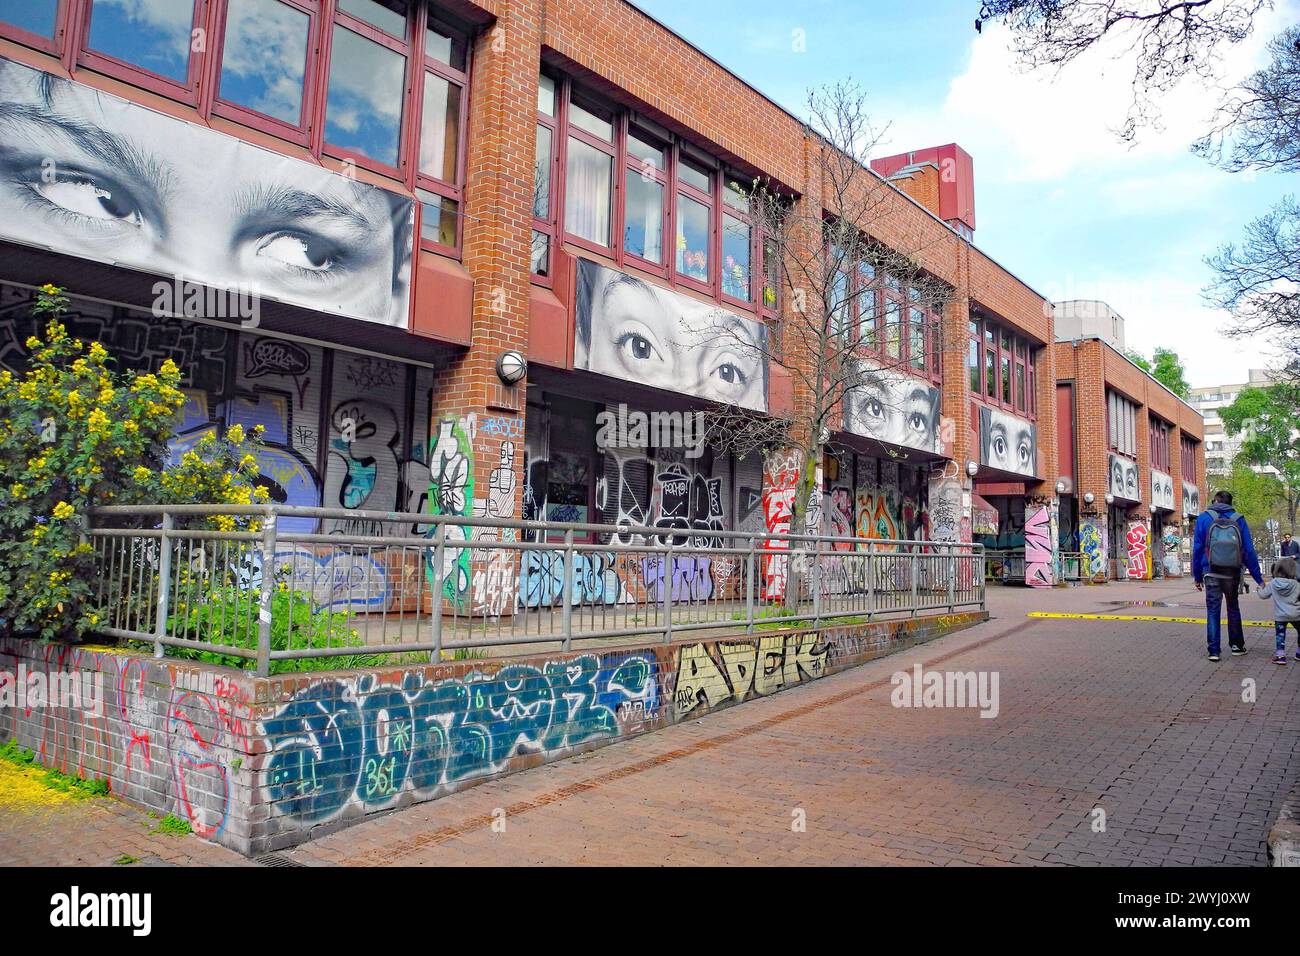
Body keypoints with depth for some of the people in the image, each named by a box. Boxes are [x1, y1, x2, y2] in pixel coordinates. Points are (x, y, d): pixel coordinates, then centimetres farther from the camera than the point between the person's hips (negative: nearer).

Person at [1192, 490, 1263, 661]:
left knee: (1213, 611, 3)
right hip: (1233, 574, 2)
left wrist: (1198, 576, 3)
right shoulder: (1238, 520, 3)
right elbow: (1249, 551, 3)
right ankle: (1237, 645, 24)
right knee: (1233, 608, 19)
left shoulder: (1204, 518, -1)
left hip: (1211, 574, -2)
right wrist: (1259, 579, 7)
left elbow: (1197, 549, -2)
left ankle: (1214, 651, -1)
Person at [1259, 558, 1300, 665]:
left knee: (1280, 634, 6)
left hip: (1280, 616, -1)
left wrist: (1262, 587, 24)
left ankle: (1280, 655, -4)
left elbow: (1263, 595, 4)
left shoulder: (1273, 584, -5)